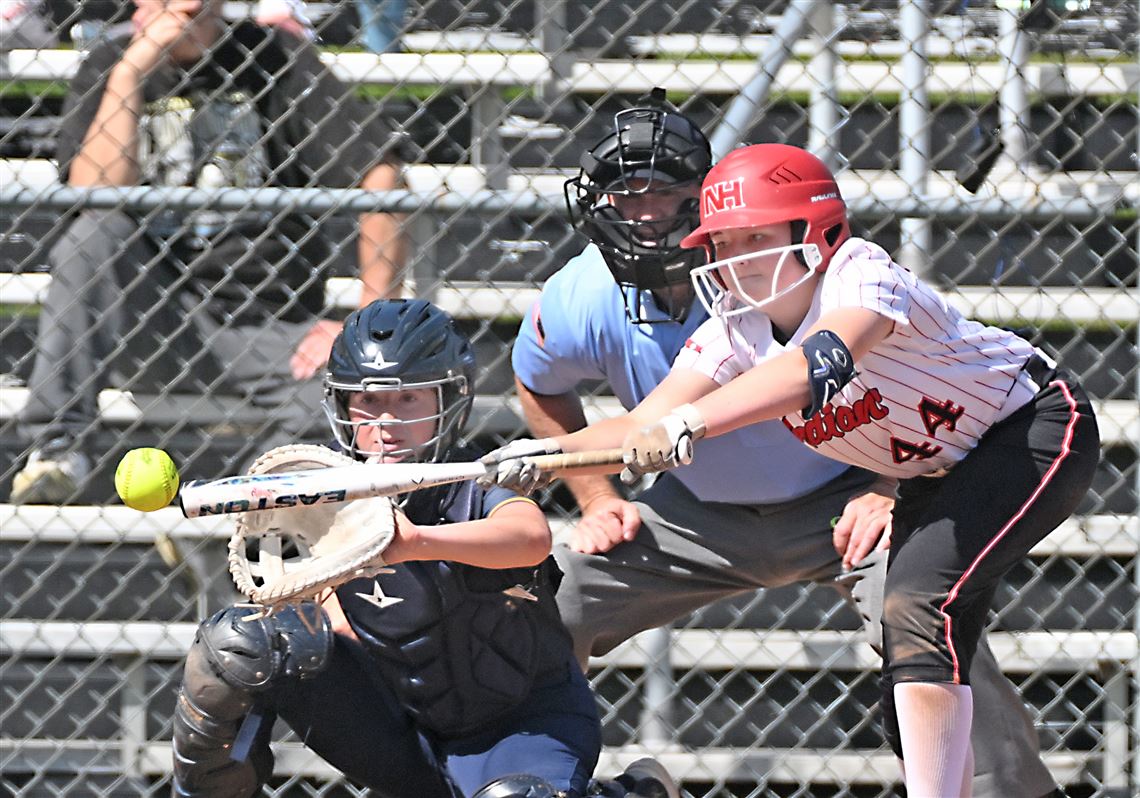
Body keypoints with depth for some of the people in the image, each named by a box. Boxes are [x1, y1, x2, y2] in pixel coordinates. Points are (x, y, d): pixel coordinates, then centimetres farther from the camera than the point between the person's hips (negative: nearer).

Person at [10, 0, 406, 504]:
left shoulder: (272, 58, 2)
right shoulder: (108, 68, 5)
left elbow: (379, 175, -4)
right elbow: (96, 196, -12)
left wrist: (371, 324, -12)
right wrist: (130, 72, -15)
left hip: (271, 328, -2)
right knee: (95, 236, -29)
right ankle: (57, 452, -28)